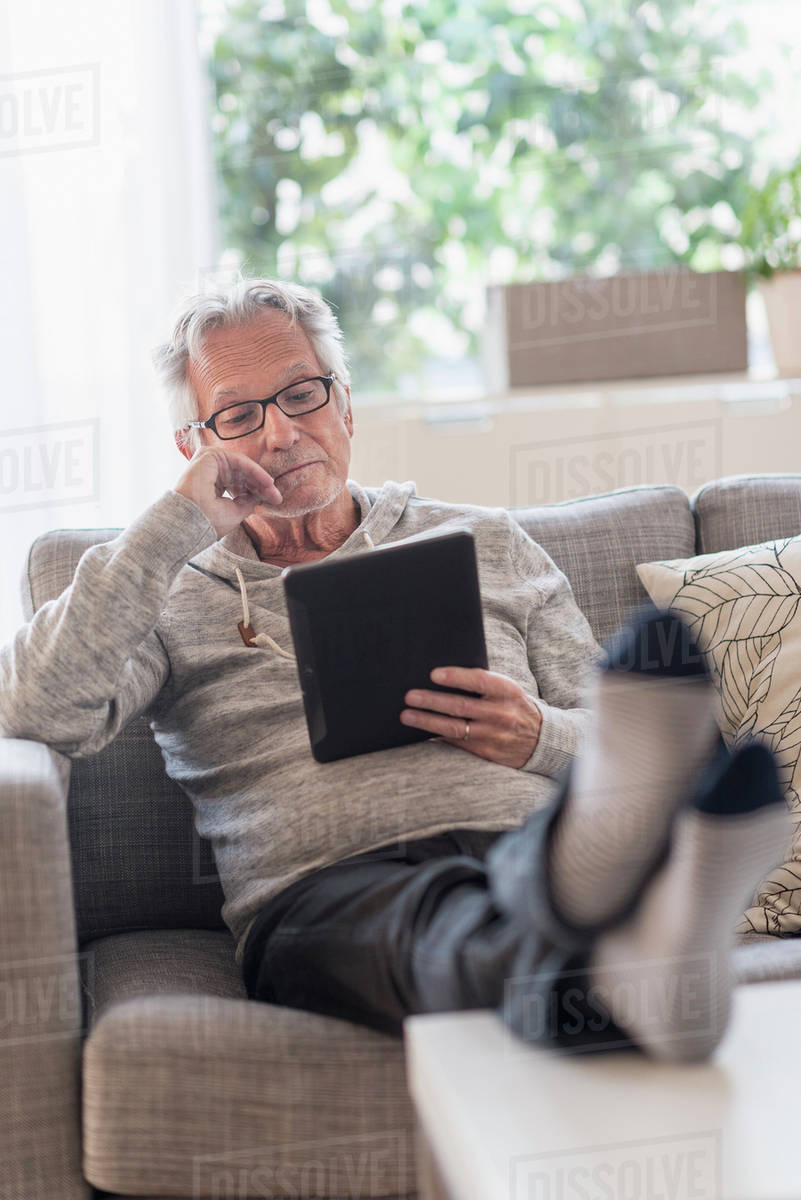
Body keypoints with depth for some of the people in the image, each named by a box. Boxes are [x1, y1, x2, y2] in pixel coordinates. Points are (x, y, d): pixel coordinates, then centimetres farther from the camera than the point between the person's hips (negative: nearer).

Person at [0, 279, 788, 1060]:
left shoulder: (485, 546, 25)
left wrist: (543, 739, -2)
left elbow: (650, 751, 24)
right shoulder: (173, 598, 20)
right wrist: (176, 522, 1)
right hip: (322, 893, -2)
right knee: (435, 921, -40)